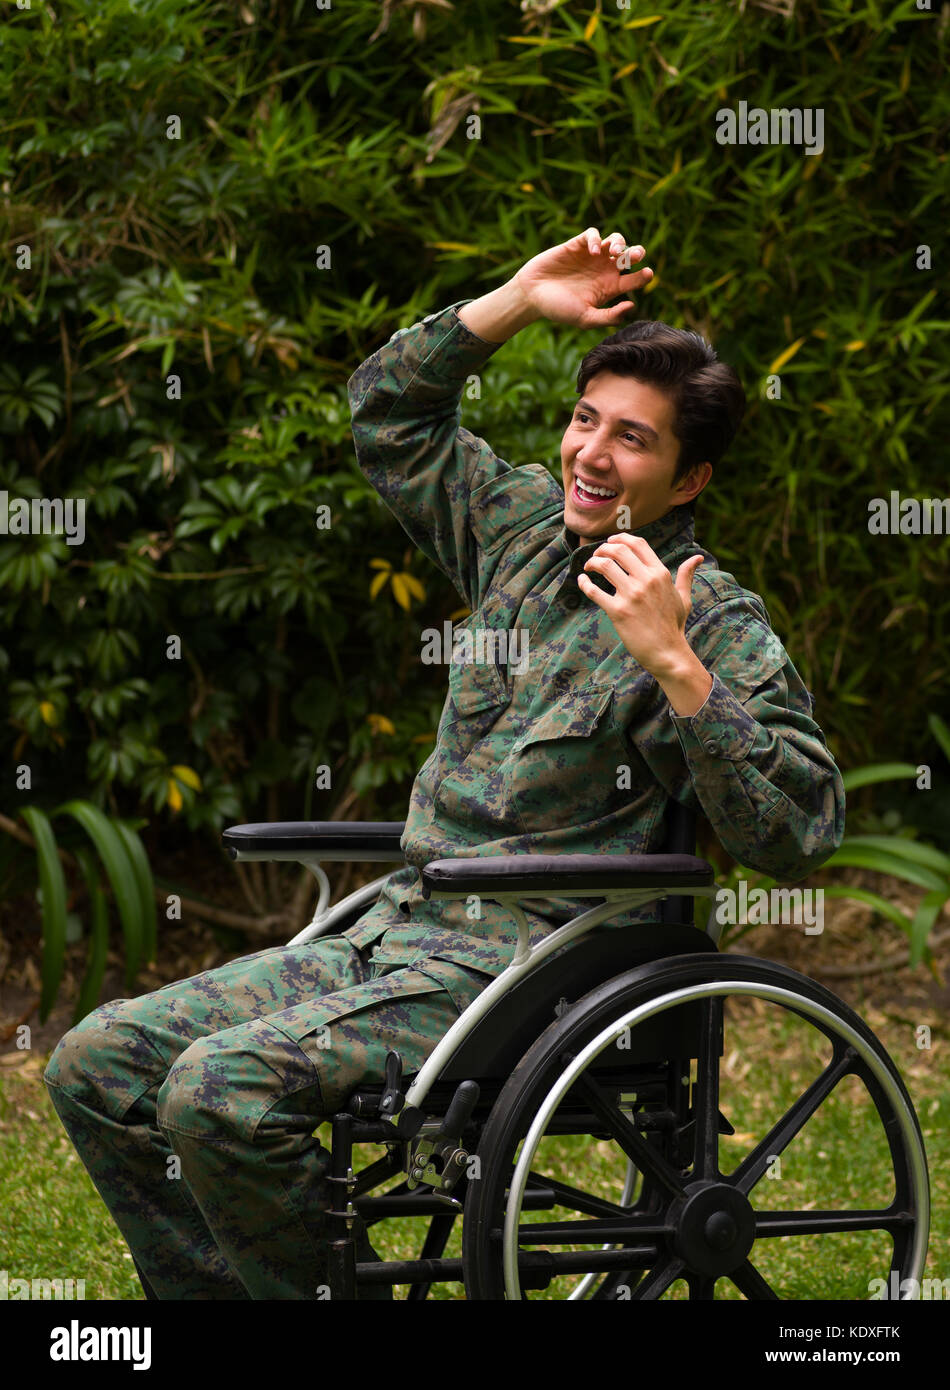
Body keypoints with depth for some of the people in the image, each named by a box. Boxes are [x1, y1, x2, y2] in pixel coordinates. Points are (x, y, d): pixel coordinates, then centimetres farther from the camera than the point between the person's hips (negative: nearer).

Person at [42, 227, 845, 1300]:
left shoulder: (718, 626, -7)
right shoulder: (525, 530, 13)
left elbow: (799, 830, -18)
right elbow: (387, 410, 25)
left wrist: (673, 663, -24)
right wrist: (517, 303, 13)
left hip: (519, 968, -8)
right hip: (395, 938, 8)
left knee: (222, 1090, -28)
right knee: (98, 1062, -1)